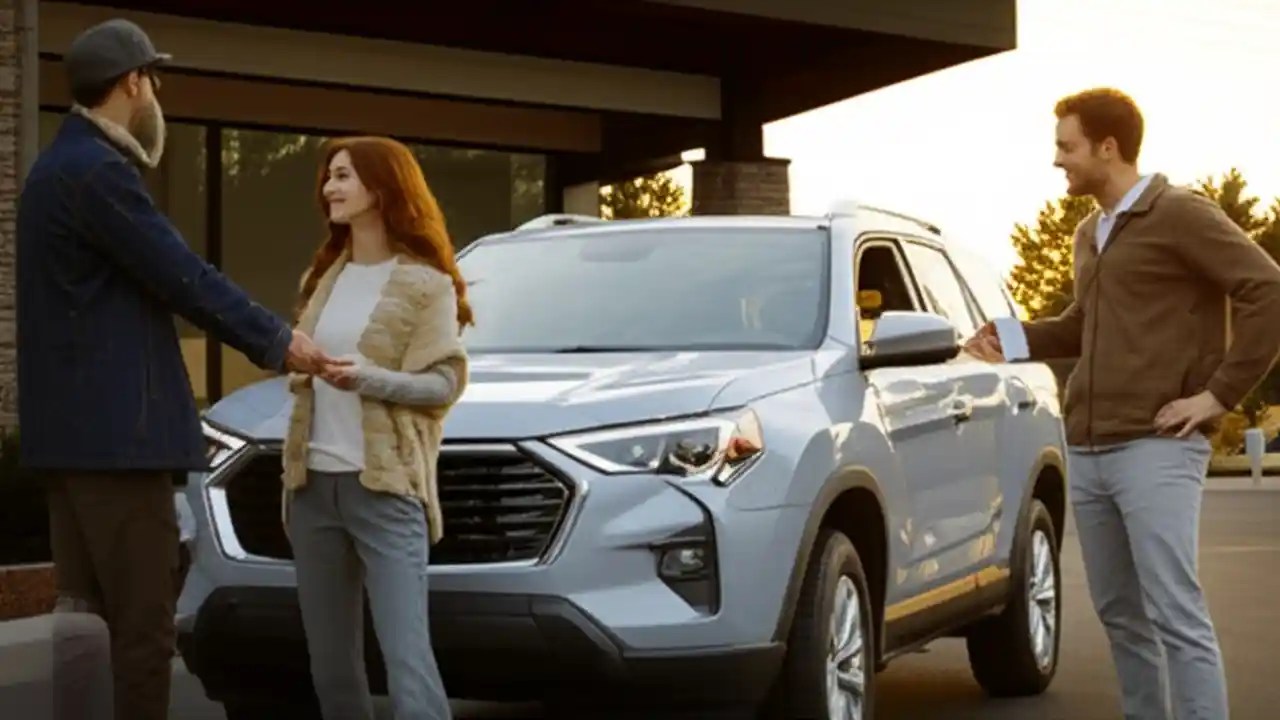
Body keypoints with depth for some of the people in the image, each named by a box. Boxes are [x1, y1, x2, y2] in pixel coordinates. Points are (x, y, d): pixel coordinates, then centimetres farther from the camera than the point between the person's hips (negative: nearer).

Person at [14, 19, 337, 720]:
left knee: (87, 623, 14)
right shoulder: (97, 172, -16)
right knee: (141, 628, -6)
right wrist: (277, 341, -3)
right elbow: (184, 277, -15)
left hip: (77, 427, 11)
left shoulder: (61, 166, 17)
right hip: (115, 428, -11)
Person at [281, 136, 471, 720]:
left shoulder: (426, 282, -1)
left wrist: (369, 378, -21)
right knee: (330, 662, 9)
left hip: (386, 488, -6)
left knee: (406, 658, -13)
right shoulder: (322, 277, 19)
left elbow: (445, 382, -8)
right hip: (314, 485, 7)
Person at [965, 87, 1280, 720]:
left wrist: (1220, 393, -13)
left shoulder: (1180, 216, -6)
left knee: (1175, 614, -10)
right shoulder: (1089, 234, 18)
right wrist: (1010, 337, 11)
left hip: (1156, 450, -8)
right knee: (1120, 614, 12)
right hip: (1086, 453, 8)